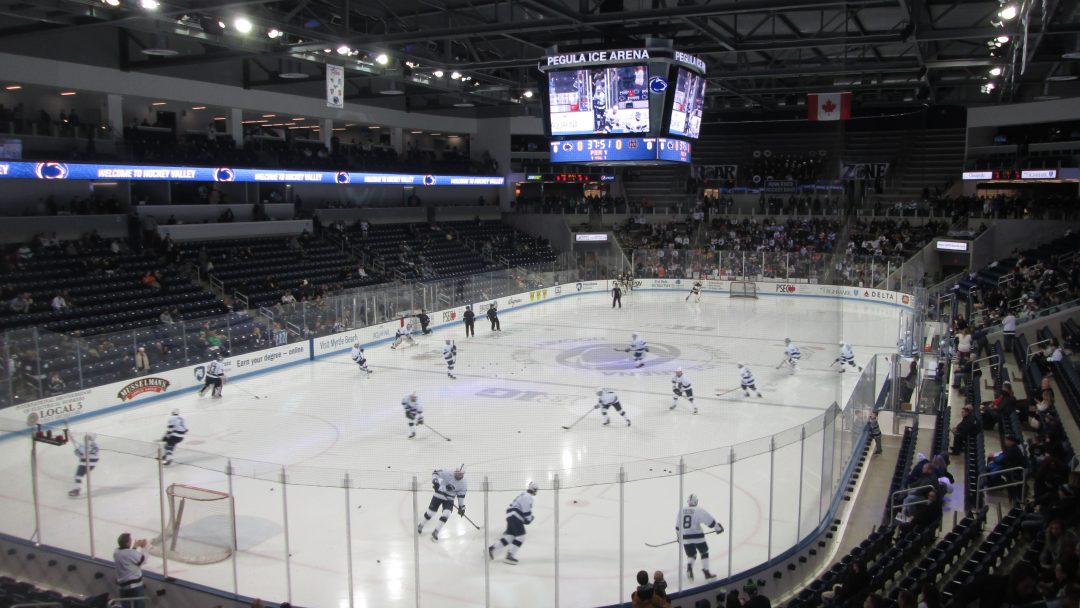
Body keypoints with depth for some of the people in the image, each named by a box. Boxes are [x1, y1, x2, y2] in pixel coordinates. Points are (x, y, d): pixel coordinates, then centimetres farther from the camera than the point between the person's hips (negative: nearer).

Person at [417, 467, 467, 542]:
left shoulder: (464, 483, -11)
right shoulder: (448, 473, -22)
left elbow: (461, 495, -1)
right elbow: (435, 473, -19)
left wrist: (461, 506, 0)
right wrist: (435, 481, -35)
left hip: (449, 499, 2)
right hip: (438, 495, -2)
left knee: (446, 514, -15)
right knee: (430, 512, 5)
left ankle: (435, 532, 0)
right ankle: (420, 525, 33)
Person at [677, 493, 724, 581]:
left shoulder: (681, 510, 6)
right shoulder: (699, 510, -9)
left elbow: (677, 526, 16)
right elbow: (710, 521, -9)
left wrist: (679, 535, 31)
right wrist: (718, 527, 6)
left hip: (685, 537, 4)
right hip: (697, 536, -4)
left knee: (691, 555, 17)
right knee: (704, 553, 16)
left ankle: (689, 567, -12)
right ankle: (706, 573, 14)